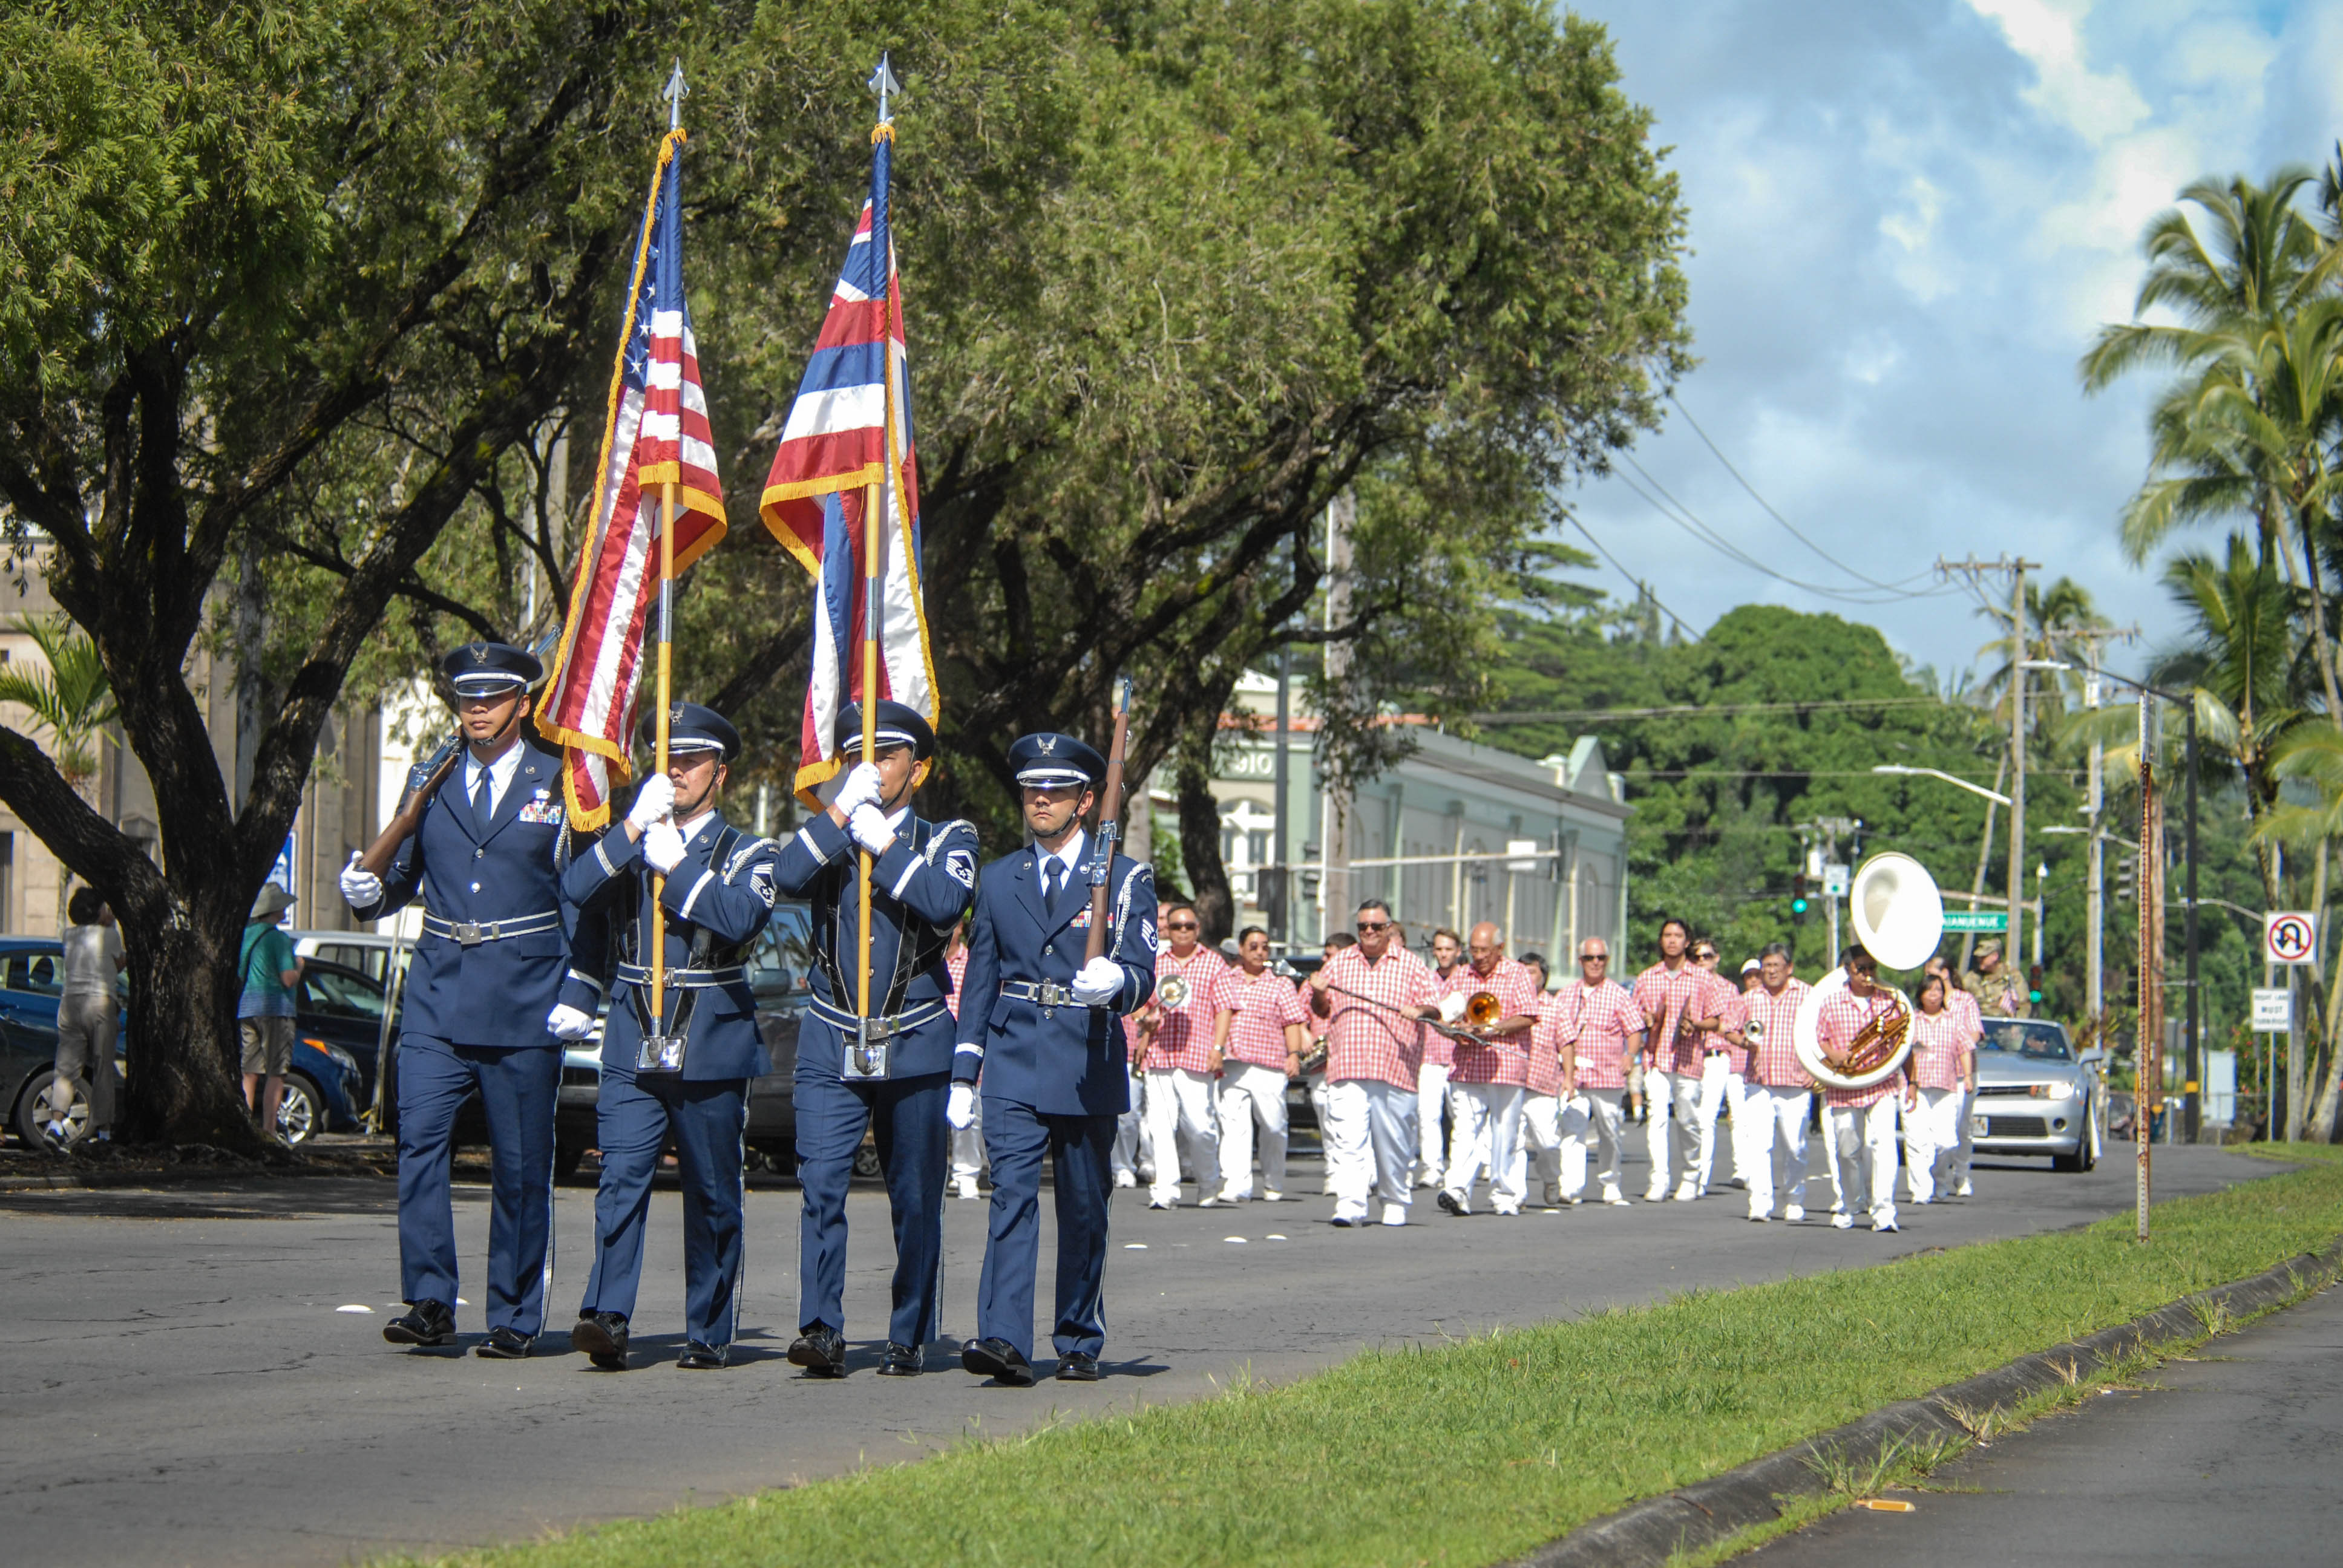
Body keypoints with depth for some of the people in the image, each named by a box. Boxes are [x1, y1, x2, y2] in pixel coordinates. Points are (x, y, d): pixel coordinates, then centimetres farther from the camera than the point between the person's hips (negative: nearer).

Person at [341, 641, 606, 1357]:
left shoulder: (558, 784, 3)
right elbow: (404, 873, 18)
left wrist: (579, 992, -5)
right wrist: (370, 891, -6)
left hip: (526, 1003, -3)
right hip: (439, 1000, 3)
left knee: (521, 1165, 2)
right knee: (418, 1138, -12)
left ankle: (514, 1318, 10)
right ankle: (430, 1303, -8)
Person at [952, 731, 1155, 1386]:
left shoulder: (1125, 879, 3)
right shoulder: (997, 881, 12)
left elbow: (1142, 976, -6)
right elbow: (980, 982, 14)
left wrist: (1116, 980, -31)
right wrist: (963, 1076, 9)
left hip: (1089, 1068, -1)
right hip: (1014, 1069, 1)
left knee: (1084, 1209, 7)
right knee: (1012, 1196, -13)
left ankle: (1079, 1343, 19)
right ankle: (1003, 1339, -22)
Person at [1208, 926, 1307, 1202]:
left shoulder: (1280, 984, 12)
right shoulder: (1225, 978, 15)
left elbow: (1292, 1021, 5)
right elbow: (1224, 1012, 5)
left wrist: (1294, 1054, -9)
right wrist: (1217, 1050, -6)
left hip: (1269, 1067, 0)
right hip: (1232, 1065, 0)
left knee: (1273, 1126, 1)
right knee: (1233, 1125, -12)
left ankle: (1273, 1185, 19)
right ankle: (1235, 1186, -18)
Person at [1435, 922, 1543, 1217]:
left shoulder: (1518, 974, 3)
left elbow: (1528, 1017, -5)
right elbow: (1444, 1015, 18)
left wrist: (1495, 1029, -17)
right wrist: (1456, 1031, -4)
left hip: (1506, 1066, -3)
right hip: (1467, 1067, 3)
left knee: (1504, 1135, 2)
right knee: (1466, 1130, -9)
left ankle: (1505, 1195, 13)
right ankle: (1458, 1191, -20)